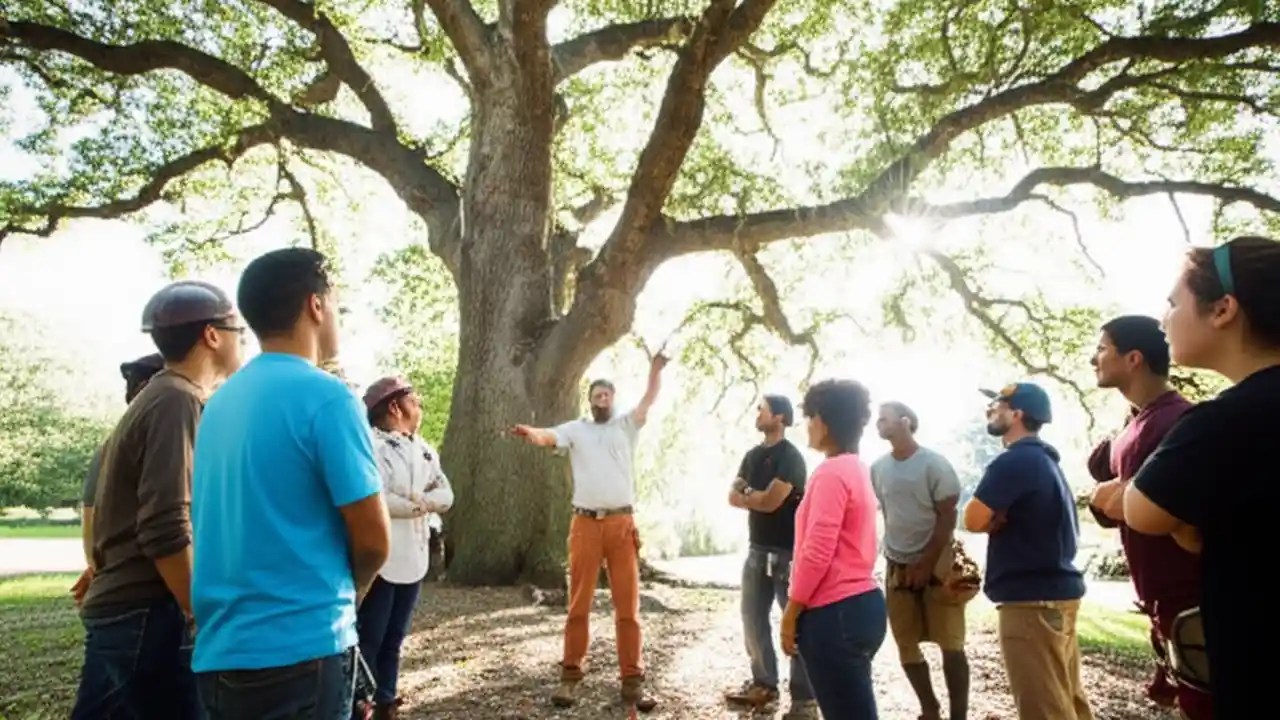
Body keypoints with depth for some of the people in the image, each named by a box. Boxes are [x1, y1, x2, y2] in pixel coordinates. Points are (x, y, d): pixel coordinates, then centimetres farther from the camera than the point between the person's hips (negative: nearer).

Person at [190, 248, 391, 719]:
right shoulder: (326, 397, -16)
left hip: (220, 651, 7)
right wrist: (348, 590, 5)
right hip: (301, 650, -7)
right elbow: (373, 539, -15)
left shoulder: (221, 400, 7)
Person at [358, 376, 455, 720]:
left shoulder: (424, 450, 13)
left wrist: (414, 503, -13)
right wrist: (421, 504, -10)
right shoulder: (371, 446, -12)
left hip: (413, 558, 8)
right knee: (368, 639, 1)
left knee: (394, 639, 15)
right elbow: (377, 501, -24)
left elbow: (446, 495, 6)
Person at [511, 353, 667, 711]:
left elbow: (650, 399, 0)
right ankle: (570, 676, 18)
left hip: (622, 524, 1)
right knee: (579, 603, 8)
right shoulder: (576, 428, 8)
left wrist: (657, 366, -13)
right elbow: (549, 436, -10)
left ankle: (632, 681, 12)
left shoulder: (626, 425, 11)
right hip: (585, 524, 0)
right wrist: (530, 433, -33)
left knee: (628, 604, 4)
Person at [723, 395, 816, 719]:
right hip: (757, 549, 8)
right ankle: (763, 683, 26)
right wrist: (758, 497, -11)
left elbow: (771, 501, -19)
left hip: (787, 551, -8)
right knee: (753, 618, 12)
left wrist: (748, 495, -1)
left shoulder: (791, 457, -12)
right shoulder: (752, 455, 12)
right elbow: (733, 497, 6)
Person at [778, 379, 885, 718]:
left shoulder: (831, 472, -16)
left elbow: (816, 553, -20)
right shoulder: (856, 468, 14)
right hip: (862, 603, 10)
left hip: (835, 613, -10)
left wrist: (791, 612, -11)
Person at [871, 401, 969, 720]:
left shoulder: (934, 464, -11)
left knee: (950, 644, -2)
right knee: (906, 644, 9)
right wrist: (892, 554, 7)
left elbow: (947, 517, -10)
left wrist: (926, 564, -13)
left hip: (937, 565, -5)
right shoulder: (878, 468, 3)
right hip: (897, 567, 5)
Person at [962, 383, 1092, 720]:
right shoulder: (1044, 459, 15)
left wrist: (995, 519, 2)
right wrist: (998, 518, 0)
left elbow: (973, 519, -17)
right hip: (1058, 590, 10)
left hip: (1032, 598, -10)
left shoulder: (1014, 461, -17)